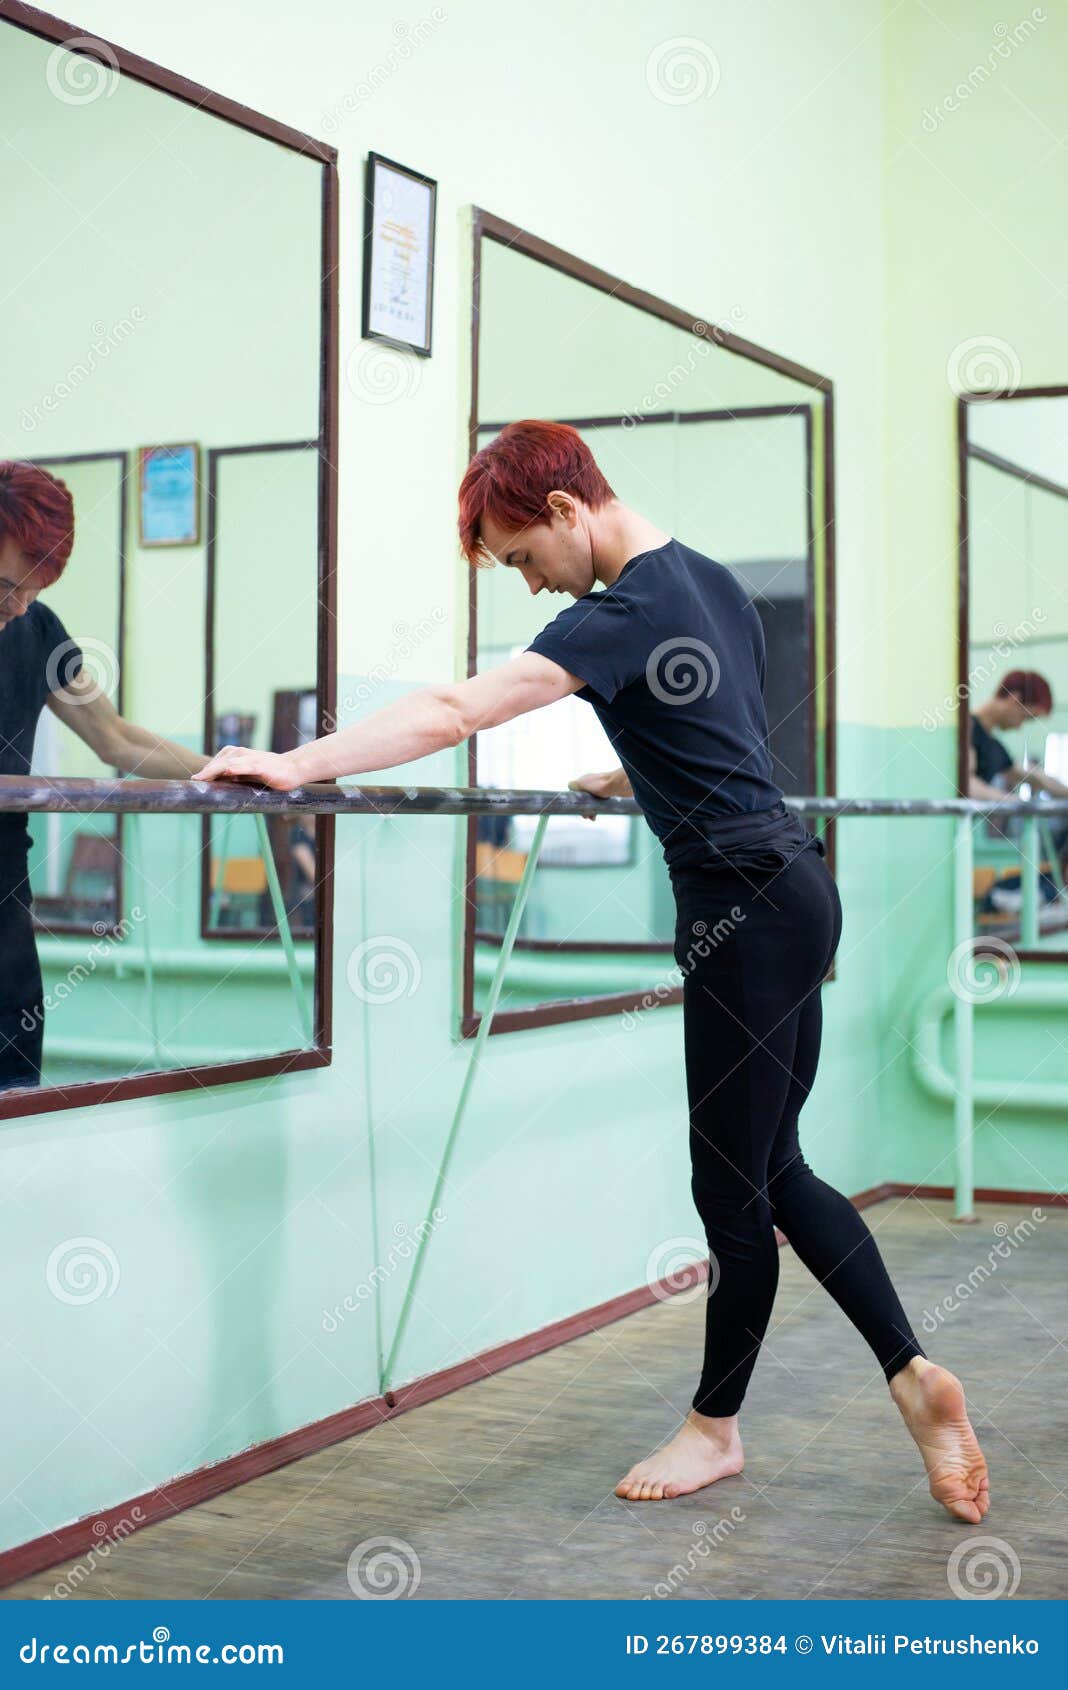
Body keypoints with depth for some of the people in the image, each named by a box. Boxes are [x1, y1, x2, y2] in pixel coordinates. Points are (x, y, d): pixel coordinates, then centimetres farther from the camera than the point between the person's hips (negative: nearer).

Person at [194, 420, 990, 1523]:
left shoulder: (624, 614, -17)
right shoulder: (709, 580, 13)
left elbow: (453, 712, -24)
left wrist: (294, 765, -24)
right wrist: (630, 780, 29)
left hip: (744, 906, -10)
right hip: (787, 887, 10)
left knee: (732, 1184, 4)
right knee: (773, 1169, 15)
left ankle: (717, 1427, 19)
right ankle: (913, 1374, 15)